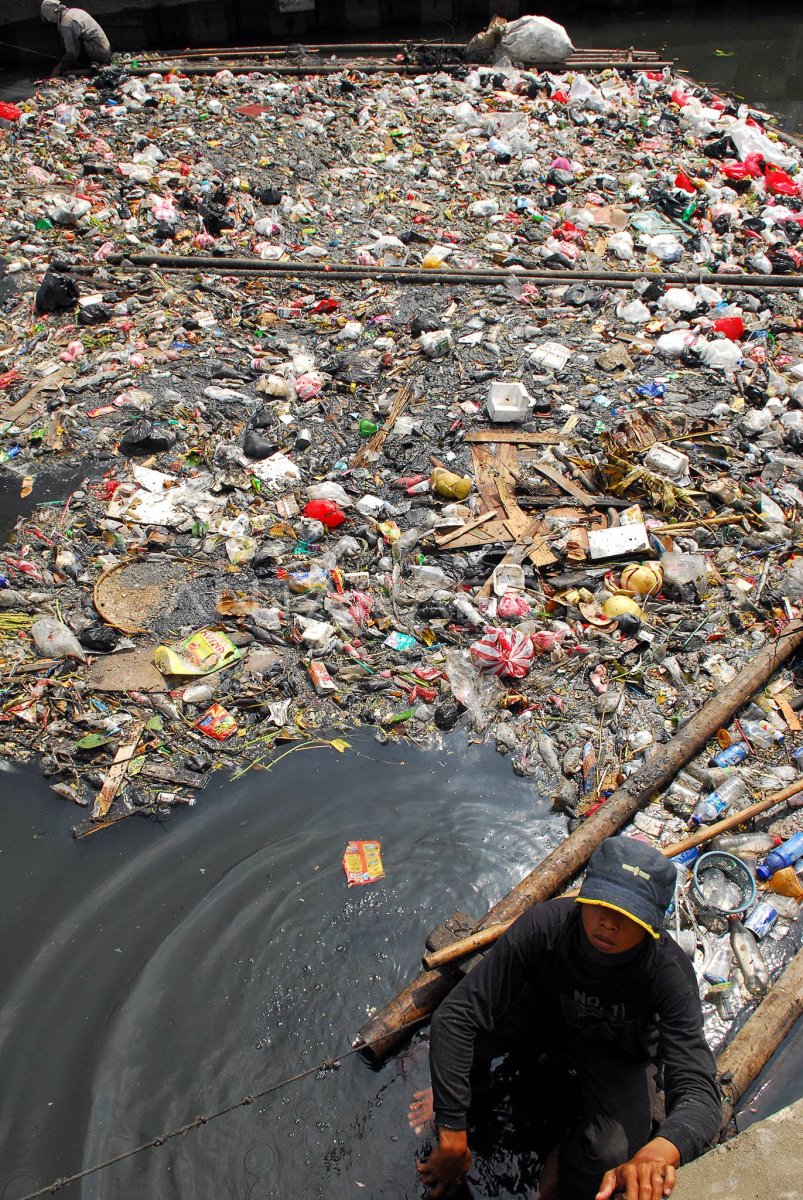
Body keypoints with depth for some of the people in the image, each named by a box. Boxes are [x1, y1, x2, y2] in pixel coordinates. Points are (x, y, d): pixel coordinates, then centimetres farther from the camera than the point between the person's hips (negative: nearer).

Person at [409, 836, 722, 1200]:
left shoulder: (669, 975, -33)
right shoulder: (544, 926, -35)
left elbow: (699, 1092, -38)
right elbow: (455, 1016, -34)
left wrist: (657, 1152, -61)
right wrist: (452, 1135, -36)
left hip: (617, 1053, 0)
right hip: (545, 1015, 1)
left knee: (614, 1154, -29)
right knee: (460, 1030, -28)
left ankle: (567, 1153, 9)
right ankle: (459, 1090, 11)